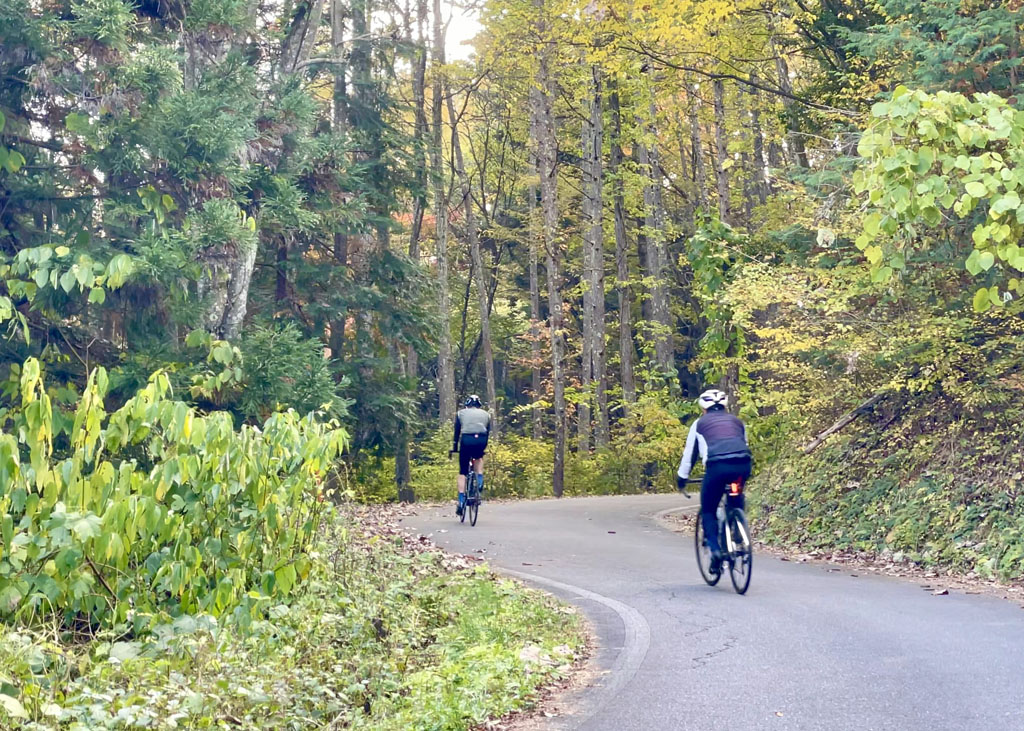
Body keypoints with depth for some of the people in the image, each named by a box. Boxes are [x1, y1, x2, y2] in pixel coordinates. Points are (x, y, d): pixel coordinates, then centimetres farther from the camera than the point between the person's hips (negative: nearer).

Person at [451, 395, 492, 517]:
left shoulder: (461, 413, 22)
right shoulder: (486, 414, 26)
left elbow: (457, 431, 20)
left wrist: (454, 448, 27)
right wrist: (484, 448, 37)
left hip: (466, 440, -1)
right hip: (481, 441, 1)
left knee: (463, 472, 9)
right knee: (479, 457, 36)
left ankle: (461, 502, 1)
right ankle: (480, 480, 14)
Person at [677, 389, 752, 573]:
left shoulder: (700, 423, 23)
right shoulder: (736, 421, 29)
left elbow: (690, 454, 27)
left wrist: (682, 477, 39)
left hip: (717, 466, -3)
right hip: (743, 465, 3)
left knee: (708, 511, 14)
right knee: (737, 498, 34)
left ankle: (715, 549, -3)